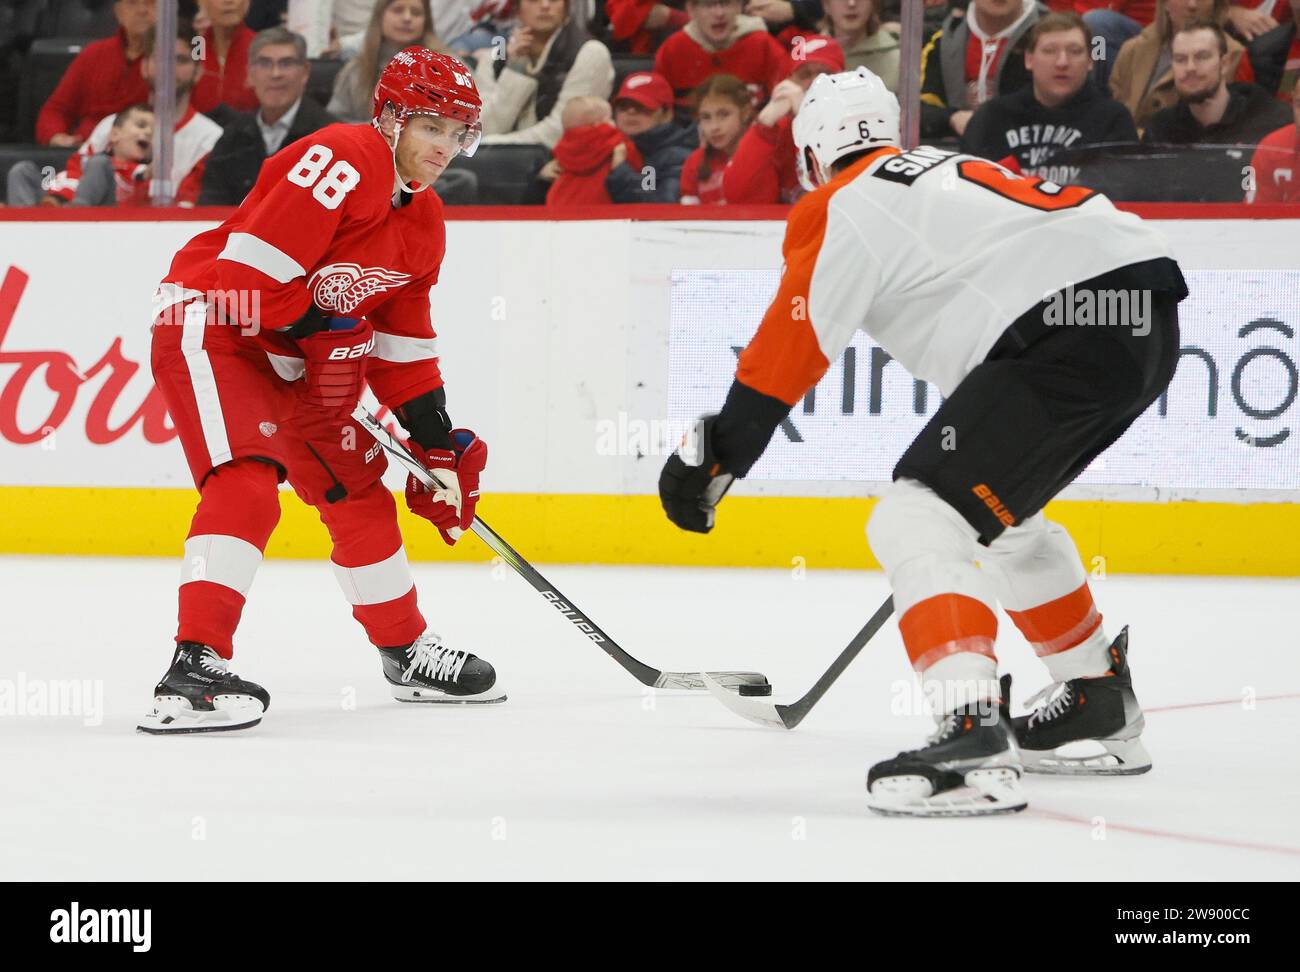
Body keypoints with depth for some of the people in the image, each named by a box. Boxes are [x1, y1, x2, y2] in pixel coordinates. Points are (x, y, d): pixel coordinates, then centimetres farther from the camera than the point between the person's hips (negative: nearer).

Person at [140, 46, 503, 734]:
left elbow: (402, 346, 15)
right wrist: (321, 330, -19)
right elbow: (249, 267, -26)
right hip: (209, 324, -10)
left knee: (357, 489, 16)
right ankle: (195, 670, -34)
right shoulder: (343, 161, -20)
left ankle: (407, 653, 33)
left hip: (286, 353, 10)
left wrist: (437, 443, 10)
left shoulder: (423, 224, 10)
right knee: (247, 487, -26)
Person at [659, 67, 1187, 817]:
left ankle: (973, 740, -29)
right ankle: (1102, 712, 39)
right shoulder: (943, 170, 31)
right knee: (1001, 514, 29)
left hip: (1072, 325, -9)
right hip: (1149, 321, 9)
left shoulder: (841, 212, 5)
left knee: (917, 521, -11)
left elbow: (785, 355, -2)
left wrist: (710, 461, 4)